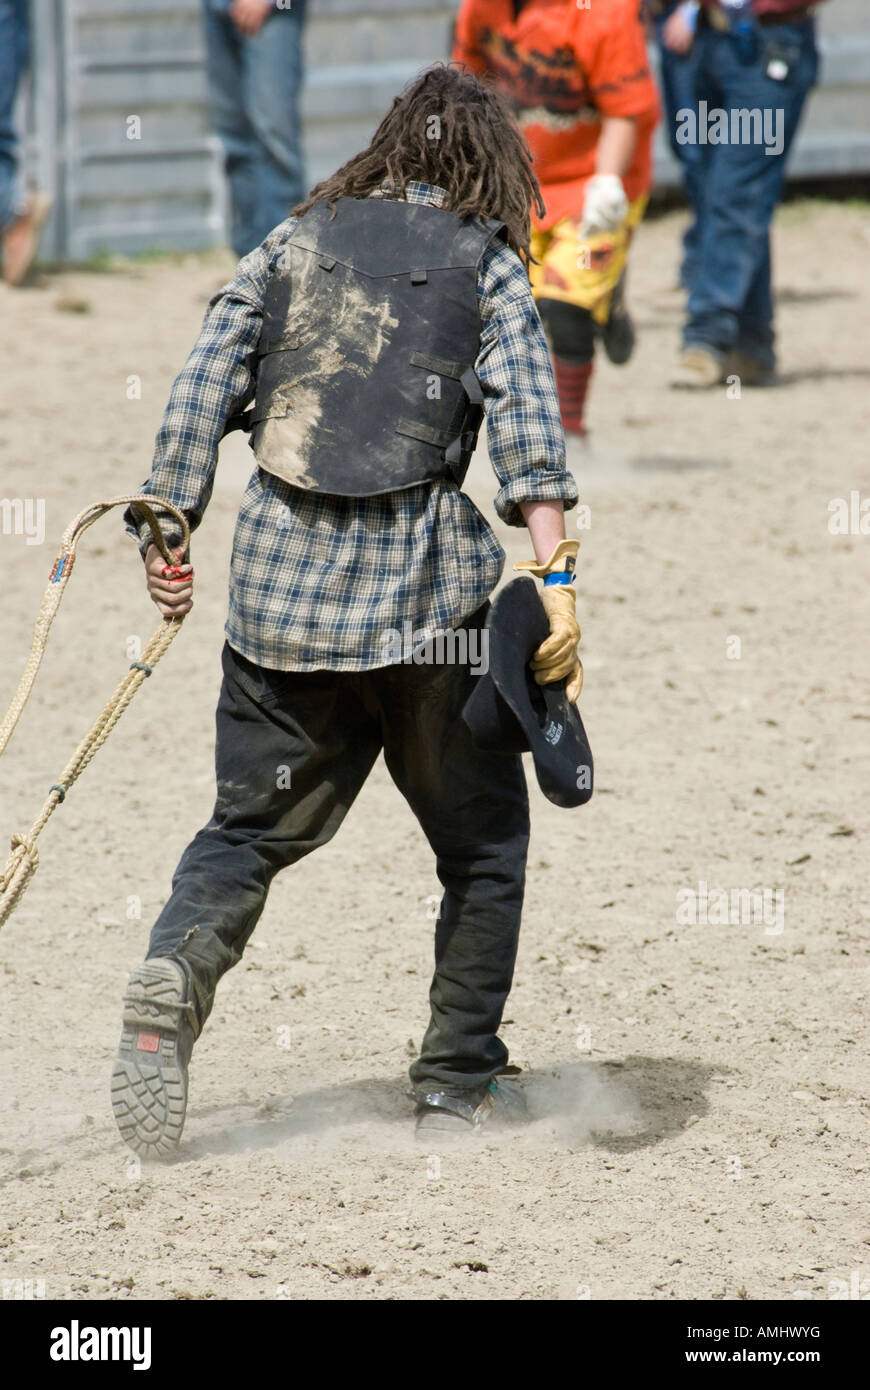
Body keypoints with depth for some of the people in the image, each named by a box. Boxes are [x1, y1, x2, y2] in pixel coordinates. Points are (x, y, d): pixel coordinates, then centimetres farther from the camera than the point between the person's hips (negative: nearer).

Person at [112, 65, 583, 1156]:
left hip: (280, 576, 3)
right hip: (425, 589, -3)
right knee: (482, 842, 15)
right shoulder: (486, 266, 4)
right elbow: (527, 427, -9)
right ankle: (456, 1087, 14)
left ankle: (174, 977, -16)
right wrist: (555, 575, -15)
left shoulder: (293, 243, 13)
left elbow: (200, 392, 6)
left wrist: (165, 535, 9)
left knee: (248, 828, 13)